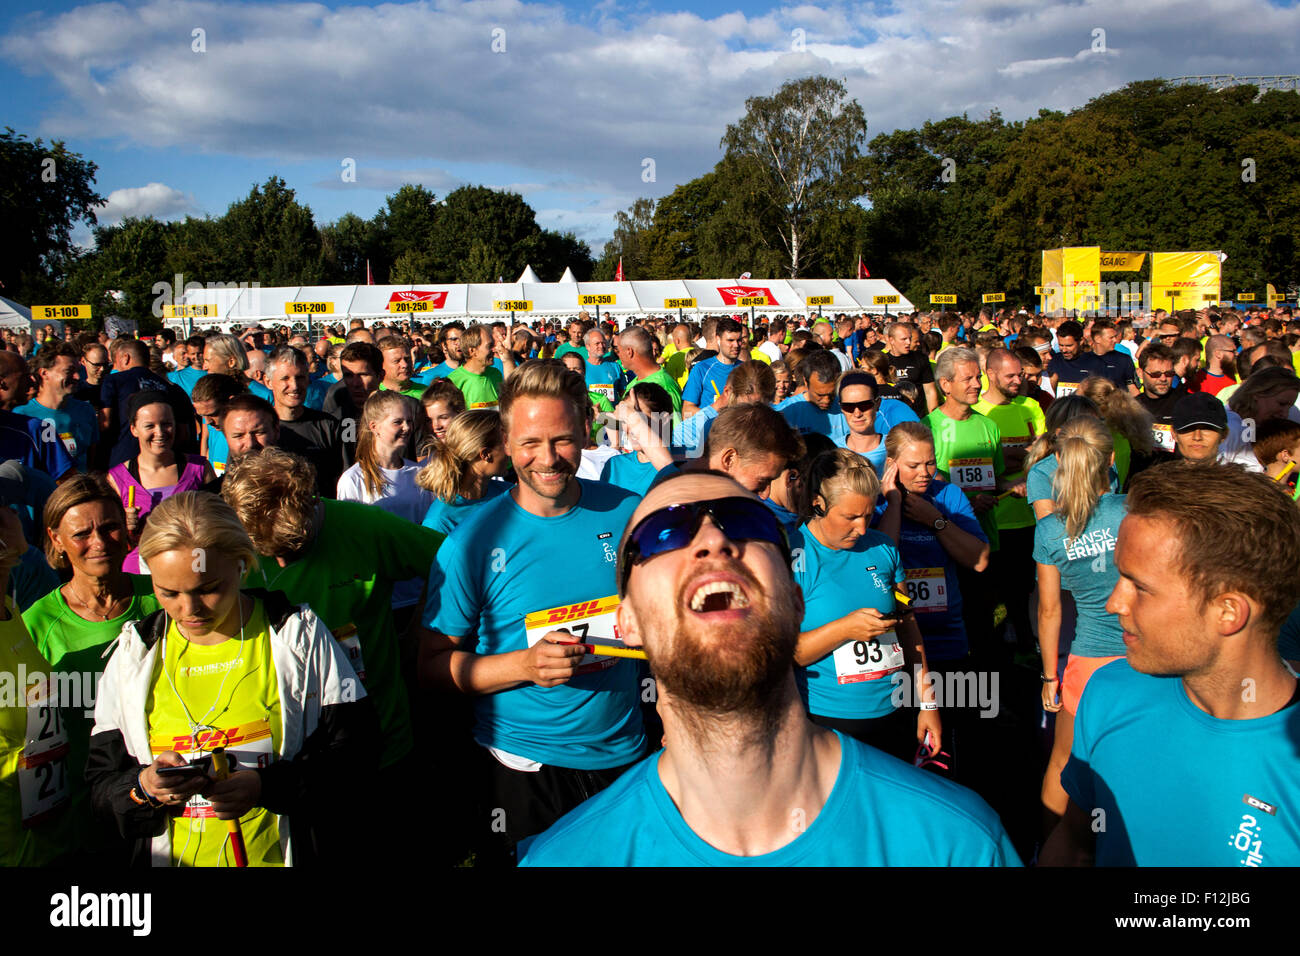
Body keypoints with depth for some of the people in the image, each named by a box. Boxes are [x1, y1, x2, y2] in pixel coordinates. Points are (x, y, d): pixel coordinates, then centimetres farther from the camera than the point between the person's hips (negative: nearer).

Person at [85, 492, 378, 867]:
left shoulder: (299, 636, 0)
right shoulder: (135, 653, 8)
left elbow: (355, 757, -2)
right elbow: (101, 781, 10)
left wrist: (266, 787, -15)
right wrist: (144, 786, -11)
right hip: (170, 857, 4)